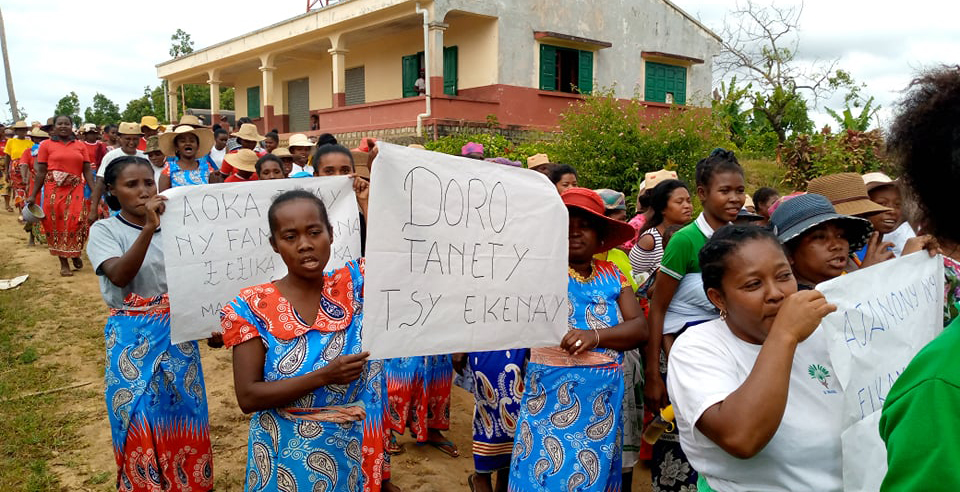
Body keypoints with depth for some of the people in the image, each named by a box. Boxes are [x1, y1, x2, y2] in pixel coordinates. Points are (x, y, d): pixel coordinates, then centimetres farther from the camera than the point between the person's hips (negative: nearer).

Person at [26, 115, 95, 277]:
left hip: (75, 189, 1)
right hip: (54, 189, 0)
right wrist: (33, 195, 1)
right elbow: (41, 172, 4)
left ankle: (75, 253, 15)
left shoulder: (80, 146, 9)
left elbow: (87, 171, 7)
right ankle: (64, 263, 10)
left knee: (76, 220, -13)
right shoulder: (46, 145, 5)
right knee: (56, 223, 1)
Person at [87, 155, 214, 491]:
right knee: (139, 421, 7)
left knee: (185, 413, 12)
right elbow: (119, 275, -23)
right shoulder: (104, 230, -6)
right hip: (132, 338, -3)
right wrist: (148, 228, -32)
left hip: (178, 332, 3)